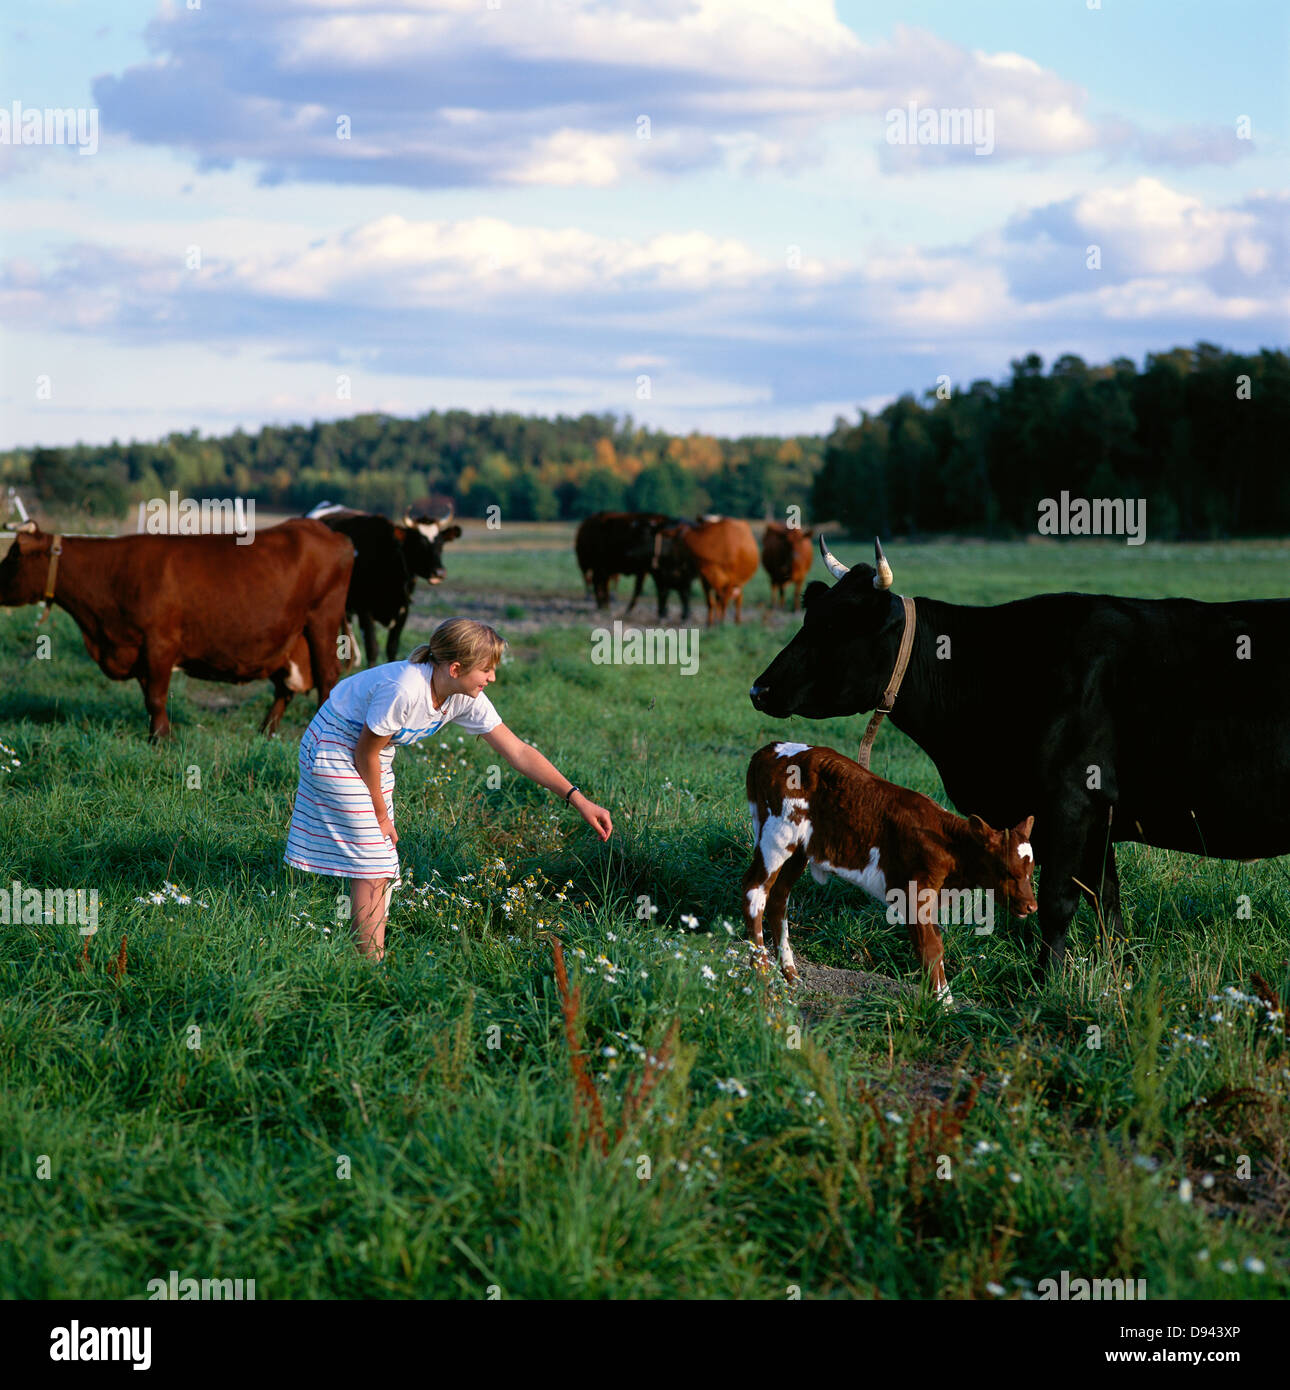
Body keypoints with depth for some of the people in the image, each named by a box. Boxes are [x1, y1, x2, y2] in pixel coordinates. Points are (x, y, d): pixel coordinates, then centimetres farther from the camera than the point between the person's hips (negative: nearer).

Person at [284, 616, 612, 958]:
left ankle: (373, 962, 12)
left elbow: (518, 752, -8)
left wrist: (577, 799, -12)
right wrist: (380, 814, -10)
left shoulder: (466, 699, -12)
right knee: (372, 866, -10)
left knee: (382, 865, 6)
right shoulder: (404, 690, -34)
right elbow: (365, 752, -22)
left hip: (374, 755, 8)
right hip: (336, 747, -8)